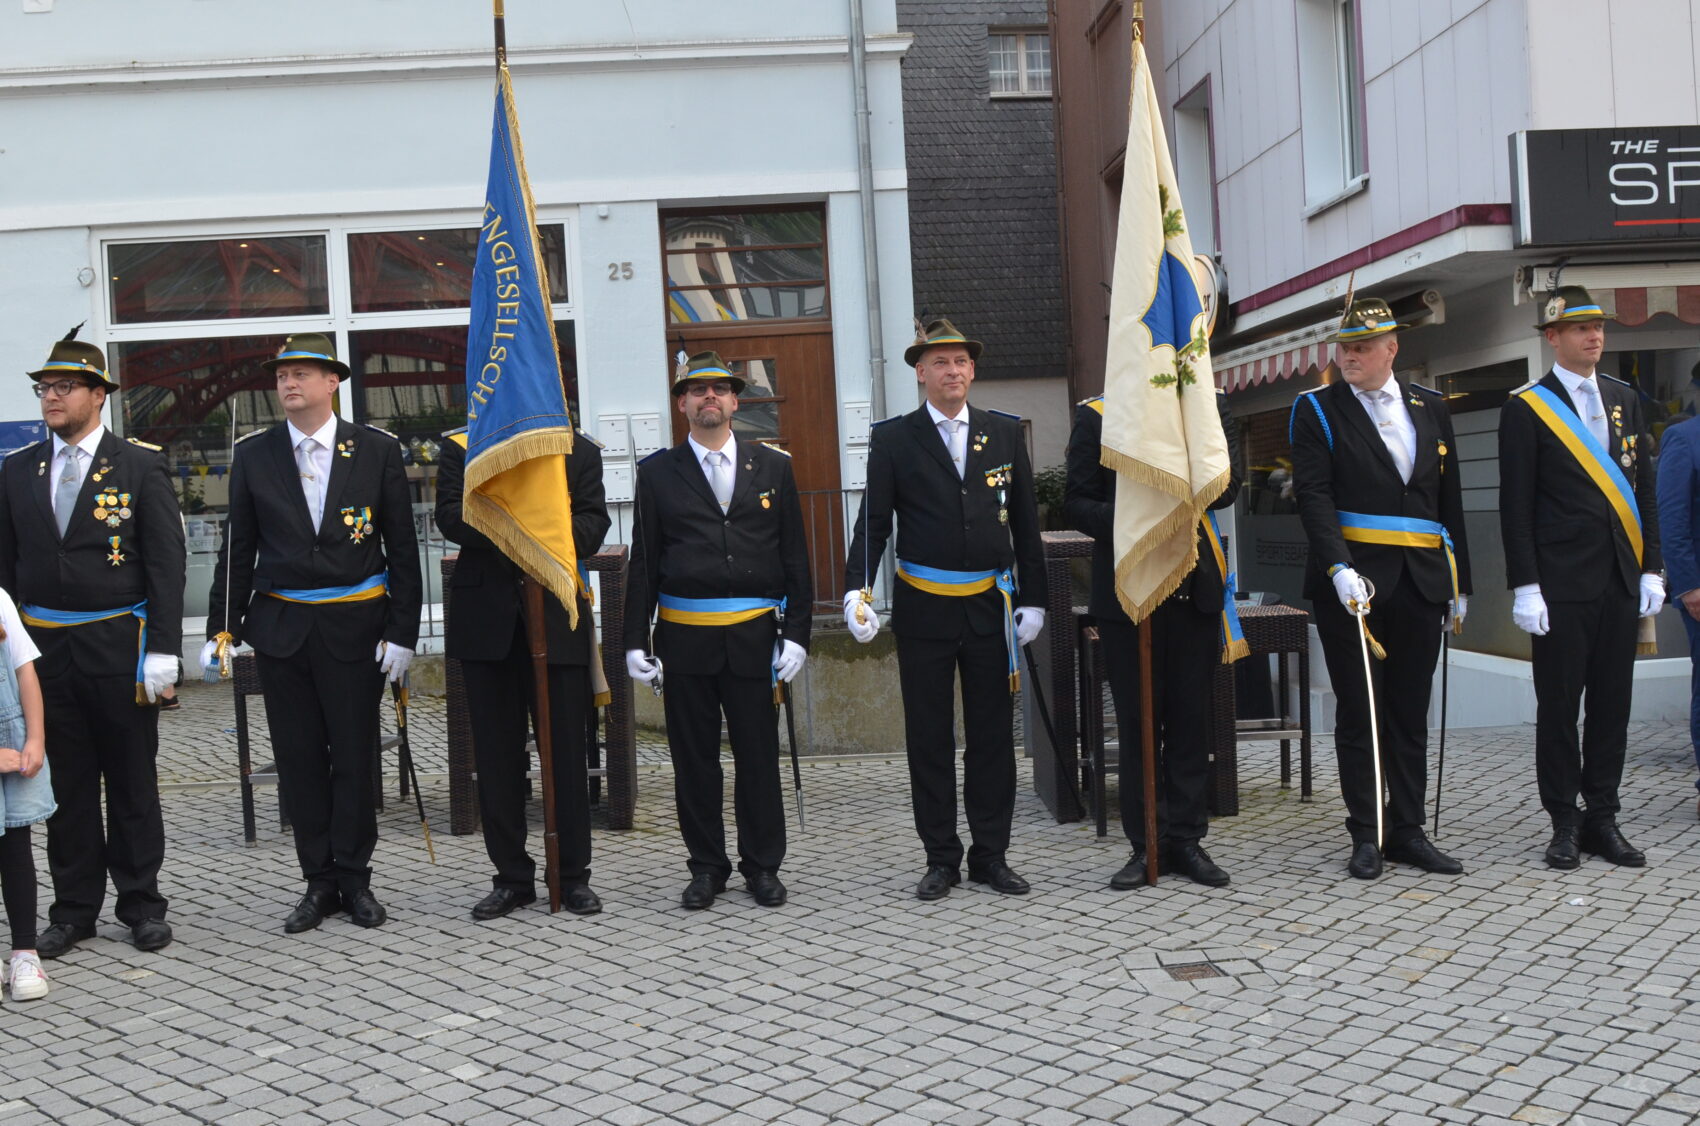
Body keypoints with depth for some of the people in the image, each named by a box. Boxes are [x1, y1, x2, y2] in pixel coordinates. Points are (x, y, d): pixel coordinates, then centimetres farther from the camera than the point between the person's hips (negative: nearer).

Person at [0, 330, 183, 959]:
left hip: (118, 646, -3)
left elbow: (166, 563, -6)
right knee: (66, 784, 10)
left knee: (132, 780, 7)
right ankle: (74, 908, 21)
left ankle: (141, 903, 18)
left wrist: (162, 650, -12)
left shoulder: (140, 466, -3)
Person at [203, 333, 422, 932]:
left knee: (354, 756, 4)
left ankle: (354, 879, 17)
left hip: (355, 628, -2)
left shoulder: (377, 450, -1)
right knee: (299, 759, 6)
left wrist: (401, 631, -5)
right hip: (280, 629, 2)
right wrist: (222, 628, 2)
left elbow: (402, 548, 0)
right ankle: (319, 882, 18)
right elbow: (238, 548, 8)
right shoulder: (253, 454, 5)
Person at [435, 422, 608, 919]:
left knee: (567, 750, 1)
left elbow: (594, 520, -2)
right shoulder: (461, 445, 9)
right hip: (487, 620, 1)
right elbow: (450, 515, -5)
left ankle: (573, 875, 13)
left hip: (558, 618, -1)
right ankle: (511, 876, 17)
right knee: (497, 753, 6)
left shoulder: (580, 449, 9)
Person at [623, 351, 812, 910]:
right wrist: (635, 640, 0)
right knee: (694, 757, 6)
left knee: (759, 754, 5)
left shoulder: (772, 465, 8)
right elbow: (643, 562, 6)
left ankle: (763, 864, 19)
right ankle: (706, 867, 19)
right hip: (684, 638, 0)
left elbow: (795, 557, 7)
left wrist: (796, 633, 0)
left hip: (754, 635, 0)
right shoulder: (658, 472, 6)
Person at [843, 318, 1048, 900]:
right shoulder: (893, 440, 1)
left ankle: (991, 854, 18)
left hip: (991, 605, 2)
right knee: (929, 736, 5)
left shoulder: (1005, 432, 7)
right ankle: (941, 858, 16)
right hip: (924, 608, -1)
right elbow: (873, 522, -2)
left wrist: (1032, 600, 5)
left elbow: (1025, 522, 9)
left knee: (993, 732, 7)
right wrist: (857, 589, -16)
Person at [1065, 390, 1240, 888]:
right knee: (1137, 721, 3)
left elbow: (1228, 485, 3)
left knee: (1191, 718, 6)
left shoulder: (1209, 405, 9)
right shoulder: (1095, 415, 4)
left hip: (1196, 586, 2)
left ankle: (1186, 840, 15)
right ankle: (1146, 845, 12)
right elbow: (1078, 502, 1)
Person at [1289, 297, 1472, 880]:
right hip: (1351, 582, -3)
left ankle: (1407, 829, 17)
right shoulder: (1317, 410, 1)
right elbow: (1314, 497, -10)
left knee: (1411, 712, 8)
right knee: (1359, 713, 2)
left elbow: (1450, 500, 15)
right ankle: (1367, 834, 11)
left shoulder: (1431, 408, 12)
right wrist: (1340, 569, -22)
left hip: (1421, 582, 4)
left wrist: (1459, 582, 14)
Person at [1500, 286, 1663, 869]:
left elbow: (1645, 489, 14)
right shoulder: (1525, 407, -3)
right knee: (1558, 705, 1)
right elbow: (1515, 506, -6)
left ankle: (1601, 817, 18)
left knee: (1613, 702, 8)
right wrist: (1524, 586, -11)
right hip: (1562, 585, -5)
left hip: (1620, 581, 5)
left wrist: (1651, 569, 7)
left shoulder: (1625, 399, 13)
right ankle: (1565, 822, 11)